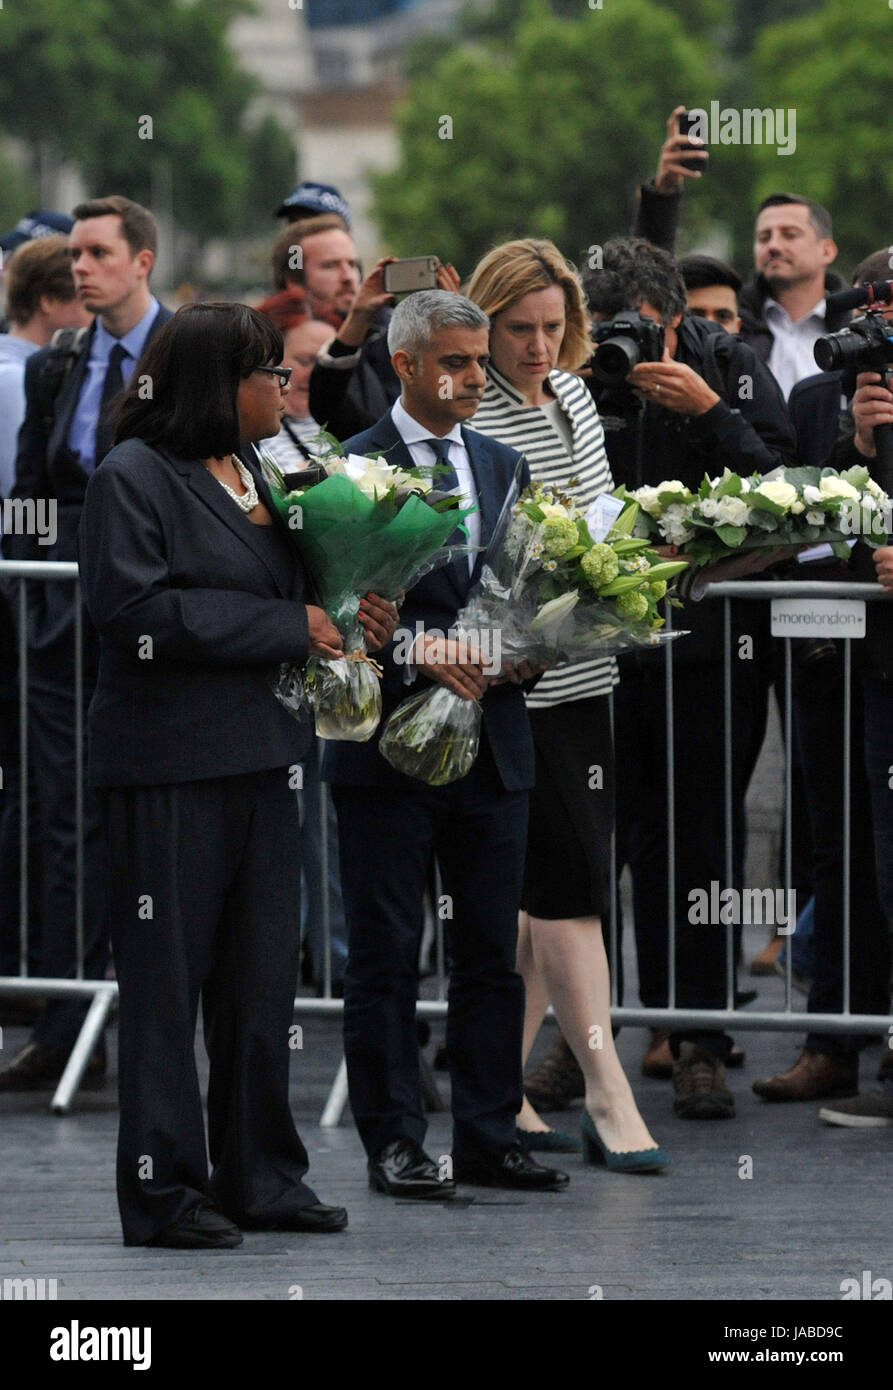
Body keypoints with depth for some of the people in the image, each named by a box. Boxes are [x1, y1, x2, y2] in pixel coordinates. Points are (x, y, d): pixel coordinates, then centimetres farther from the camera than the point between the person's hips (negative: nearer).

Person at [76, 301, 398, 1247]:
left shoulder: (255, 474, 15)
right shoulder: (134, 476, -8)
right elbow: (135, 609, -19)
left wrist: (350, 620, 1)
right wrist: (287, 627, -17)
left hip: (258, 758, 8)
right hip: (168, 766, -8)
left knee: (261, 976, 10)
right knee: (168, 980, -3)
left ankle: (259, 1176, 17)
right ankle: (163, 1193, 1)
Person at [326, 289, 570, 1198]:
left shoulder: (503, 467, 14)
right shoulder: (351, 468, -5)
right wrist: (417, 653, -22)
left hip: (491, 741, 6)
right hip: (389, 741, -5)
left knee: (492, 951, 7)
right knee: (384, 953, 1)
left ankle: (488, 1137, 13)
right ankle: (393, 1144, 6)